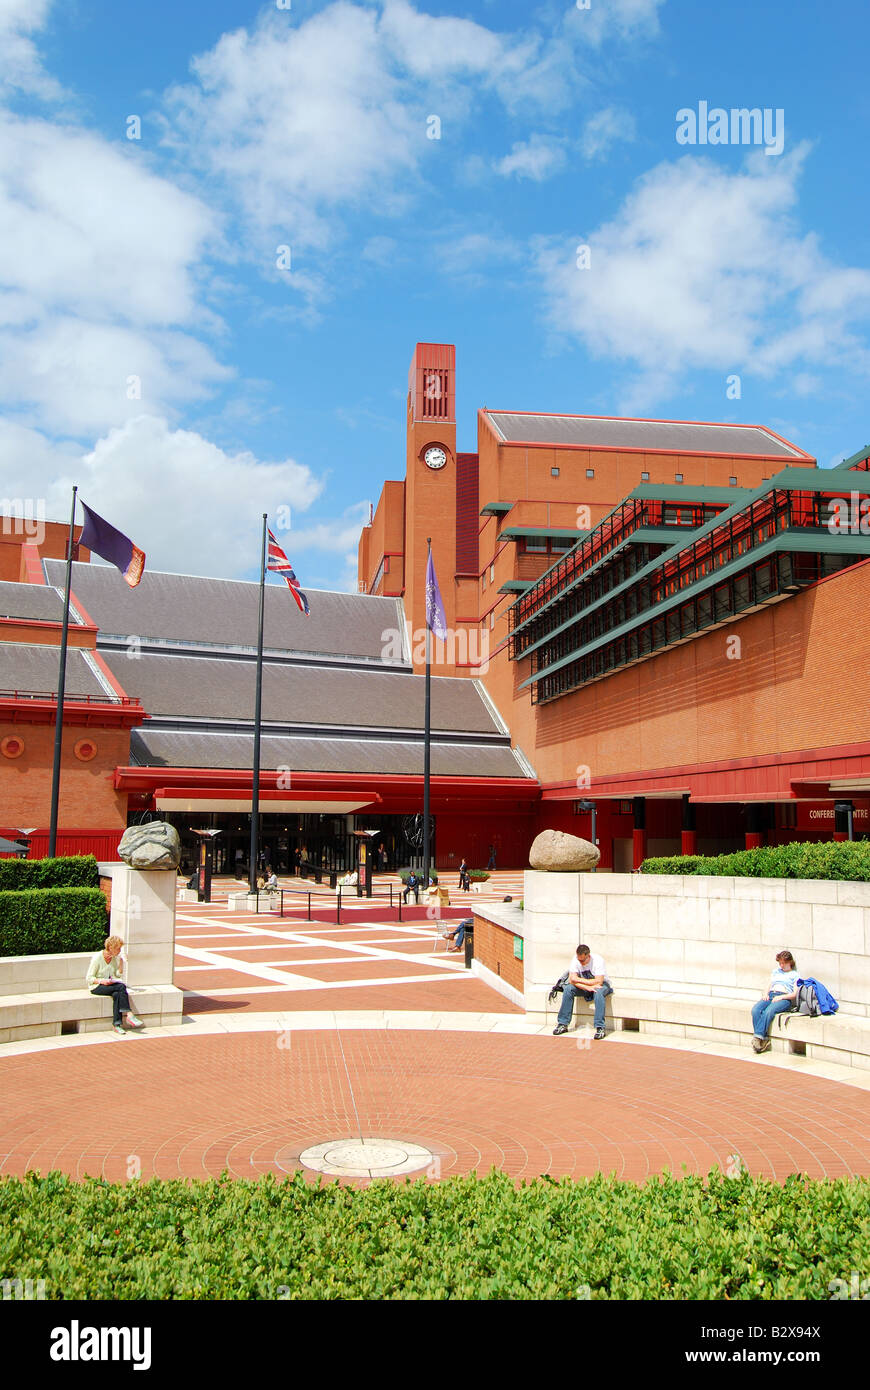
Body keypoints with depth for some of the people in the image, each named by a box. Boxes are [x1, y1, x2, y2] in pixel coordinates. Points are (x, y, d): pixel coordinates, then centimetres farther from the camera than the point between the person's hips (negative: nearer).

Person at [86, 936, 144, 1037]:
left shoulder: (115, 957, 4)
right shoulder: (97, 957, -13)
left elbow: (119, 975, 10)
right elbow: (89, 978, -11)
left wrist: (121, 962, -3)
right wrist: (101, 981, -27)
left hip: (110, 984, 5)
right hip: (96, 987, -5)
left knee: (117, 994, -30)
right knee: (121, 987, -30)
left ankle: (117, 1024, -29)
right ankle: (129, 1015, -31)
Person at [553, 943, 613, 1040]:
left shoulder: (598, 960, -26)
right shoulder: (575, 960, -14)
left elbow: (598, 982, -32)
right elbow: (572, 980, -20)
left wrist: (578, 980, -26)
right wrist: (587, 987, -35)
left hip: (602, 985, -4)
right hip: (584, 986, 4)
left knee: (598, 992, -38)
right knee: (568, 988, -21)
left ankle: (600, 1028, -36)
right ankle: (563, 1024, -16)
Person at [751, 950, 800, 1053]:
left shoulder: (794, 975, 15)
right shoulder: (775, 971, 31)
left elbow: (795, 994, 3)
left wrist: (781, 997, -11)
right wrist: (766, 994, 5)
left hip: (784, 998, -5)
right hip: (770, 995, 5)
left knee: (769, 1011, -37)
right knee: (755, 1010, -29)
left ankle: (758, 1037, -39)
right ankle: (764, 1040, -33)